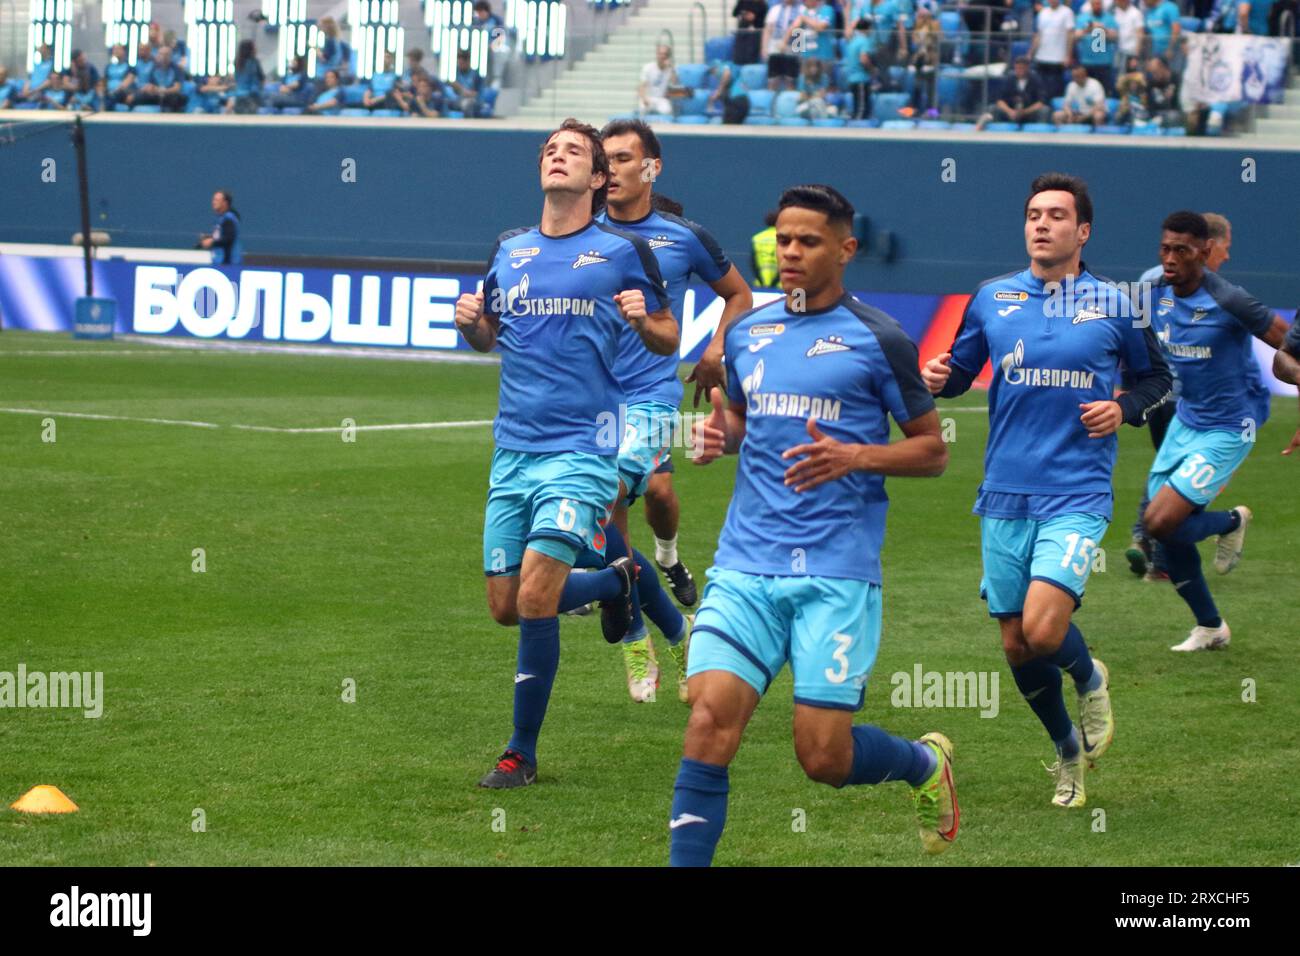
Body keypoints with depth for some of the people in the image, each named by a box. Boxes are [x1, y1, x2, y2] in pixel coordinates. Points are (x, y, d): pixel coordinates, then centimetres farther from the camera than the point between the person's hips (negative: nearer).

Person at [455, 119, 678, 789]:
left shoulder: (621, 252, -1)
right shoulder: (509, 252, 12)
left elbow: (668, 341, 7)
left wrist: (643, 319, -16)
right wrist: (469, 322, 1)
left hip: (581, 449, -6)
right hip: (513, 451, 6)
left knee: (534, 597, -17)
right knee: (505, 608, 8)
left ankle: (522, 752, -1)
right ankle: (620, 582, 36)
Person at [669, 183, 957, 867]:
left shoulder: (876, 339, -1)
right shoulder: (747, 332, 12)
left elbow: (932, 450, 4)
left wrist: (853, 457, -14)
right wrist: (719, 434, 5)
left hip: (838, 573, -4)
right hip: (746, 566, 4)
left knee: (824, 755, -3)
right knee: (710, 719, -14)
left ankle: (925, 763, 30)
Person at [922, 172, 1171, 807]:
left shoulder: (1113, 305, 2)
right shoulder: (992, 300, 6)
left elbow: (1156, 376, 13)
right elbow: (960, 369, 15)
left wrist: (1124, 409, -6)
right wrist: (937, 379, -8)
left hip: (1077, 495, -3)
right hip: (1005, 496, 3)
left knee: (1043, 629, -22)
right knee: (1016, 644, 7)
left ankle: (1090, 679, 13)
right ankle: (1067, 751, 31)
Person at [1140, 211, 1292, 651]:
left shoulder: (1228, 301, -22)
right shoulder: (1154, 293, -3)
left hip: (1227, 429, -7)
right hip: (1185, 420, 7)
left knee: (1160, 523, -16)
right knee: (1167, 532, 5)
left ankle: (1231, 523, 15)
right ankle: (1210, 627, 25)